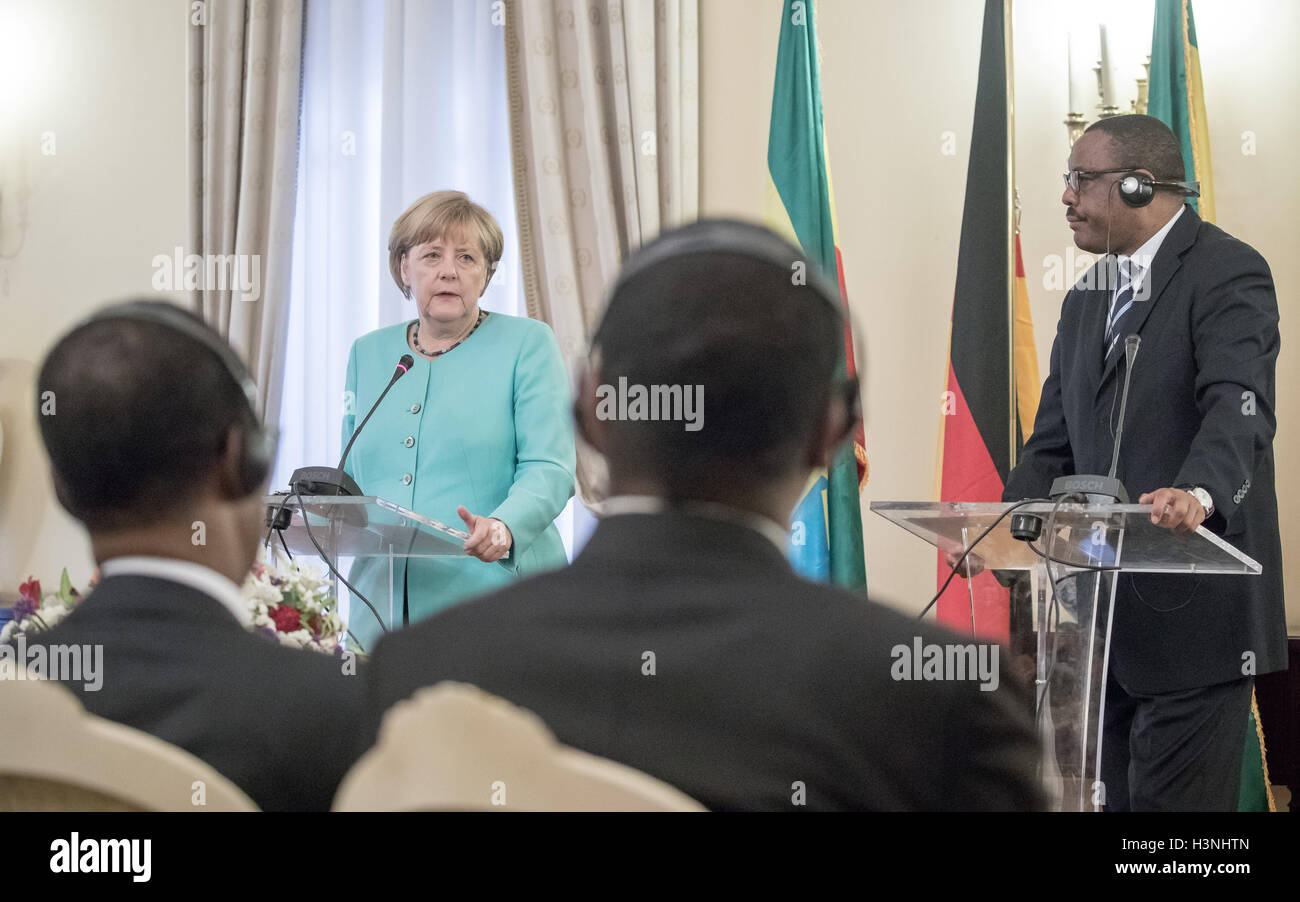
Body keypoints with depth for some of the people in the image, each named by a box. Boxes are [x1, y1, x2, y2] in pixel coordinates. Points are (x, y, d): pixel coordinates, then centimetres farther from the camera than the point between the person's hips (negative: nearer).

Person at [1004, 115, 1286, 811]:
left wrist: (1199, 493, -44)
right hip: (1102, 610, 8)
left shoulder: (1227, 272, -8)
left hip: (1193, 614, -8)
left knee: (1174, 802, -6)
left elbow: (1238, 407, -25)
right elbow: (1055, 442, 16)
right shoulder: (1087, 300, 18)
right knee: (1113, 797, 14)